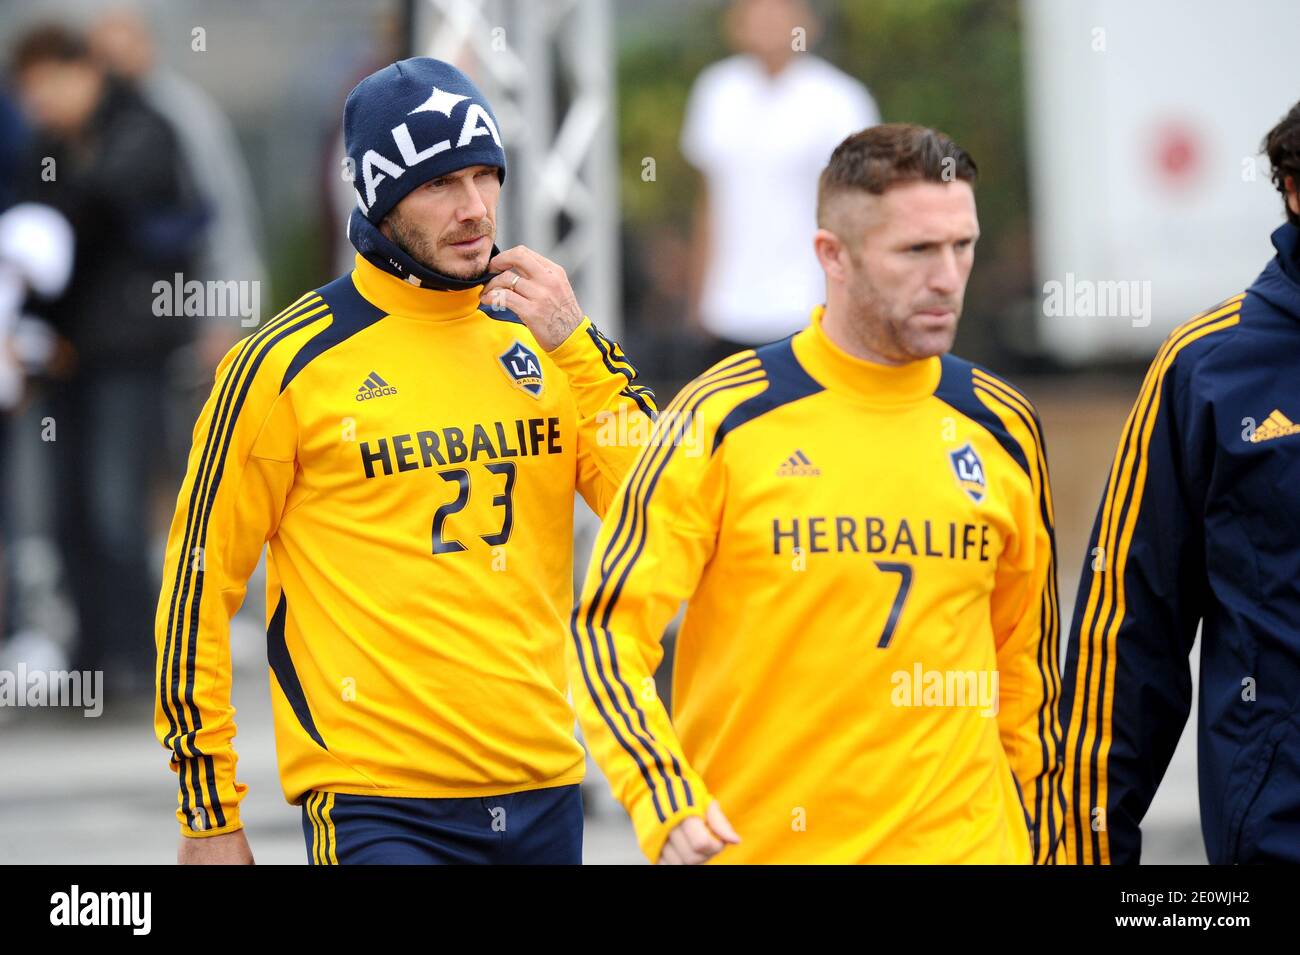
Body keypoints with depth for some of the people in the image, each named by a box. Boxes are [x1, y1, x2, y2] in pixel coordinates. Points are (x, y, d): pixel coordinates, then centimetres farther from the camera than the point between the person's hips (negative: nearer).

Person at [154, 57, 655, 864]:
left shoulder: (543, 336, 9)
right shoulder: (285, 364, -5)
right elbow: (199, 584, -1)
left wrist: (573, 346, -7)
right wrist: (208, 815, -1)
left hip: (543, 794, 5)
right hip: (377, 808, -5)